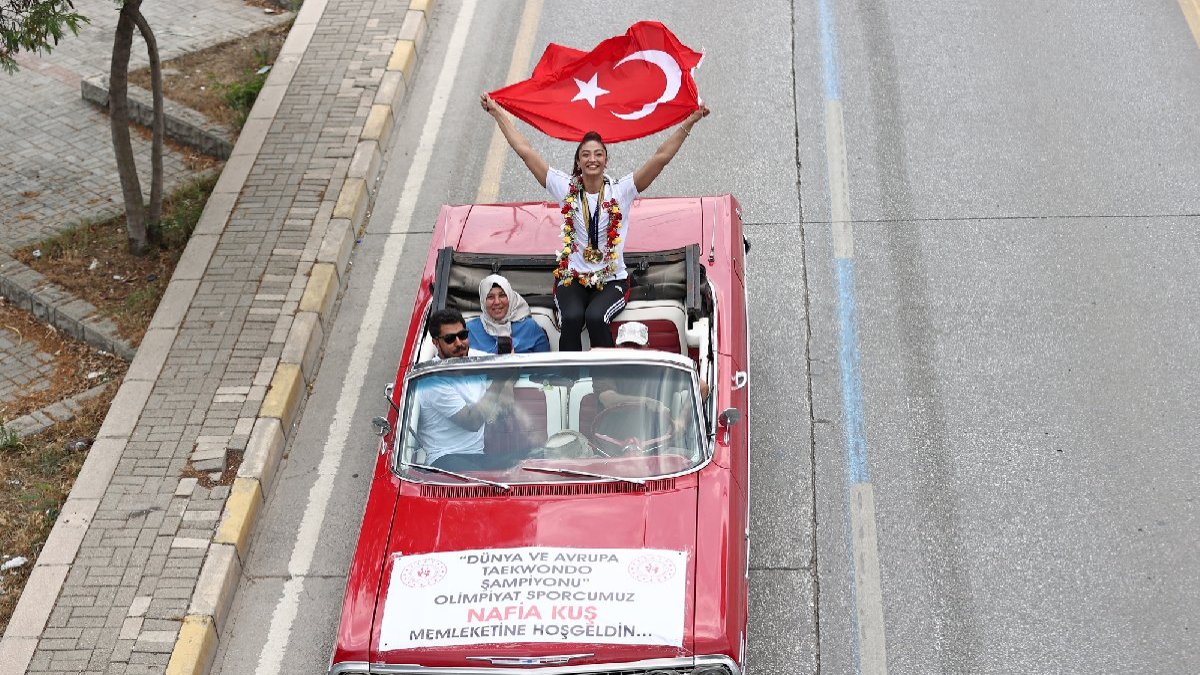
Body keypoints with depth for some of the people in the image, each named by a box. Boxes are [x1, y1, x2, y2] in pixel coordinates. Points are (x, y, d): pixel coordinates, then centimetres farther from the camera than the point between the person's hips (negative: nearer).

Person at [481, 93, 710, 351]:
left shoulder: (621, 191, 2)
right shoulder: (566, 189, 5)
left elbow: (661, 156, -4)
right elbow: (525, 150, 6)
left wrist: (690, 121, -11)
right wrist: (496, 112, 7)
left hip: (611, 280, -1)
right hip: (571, 278, 1)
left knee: (595, 317, -31)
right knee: (572, 318, -30)